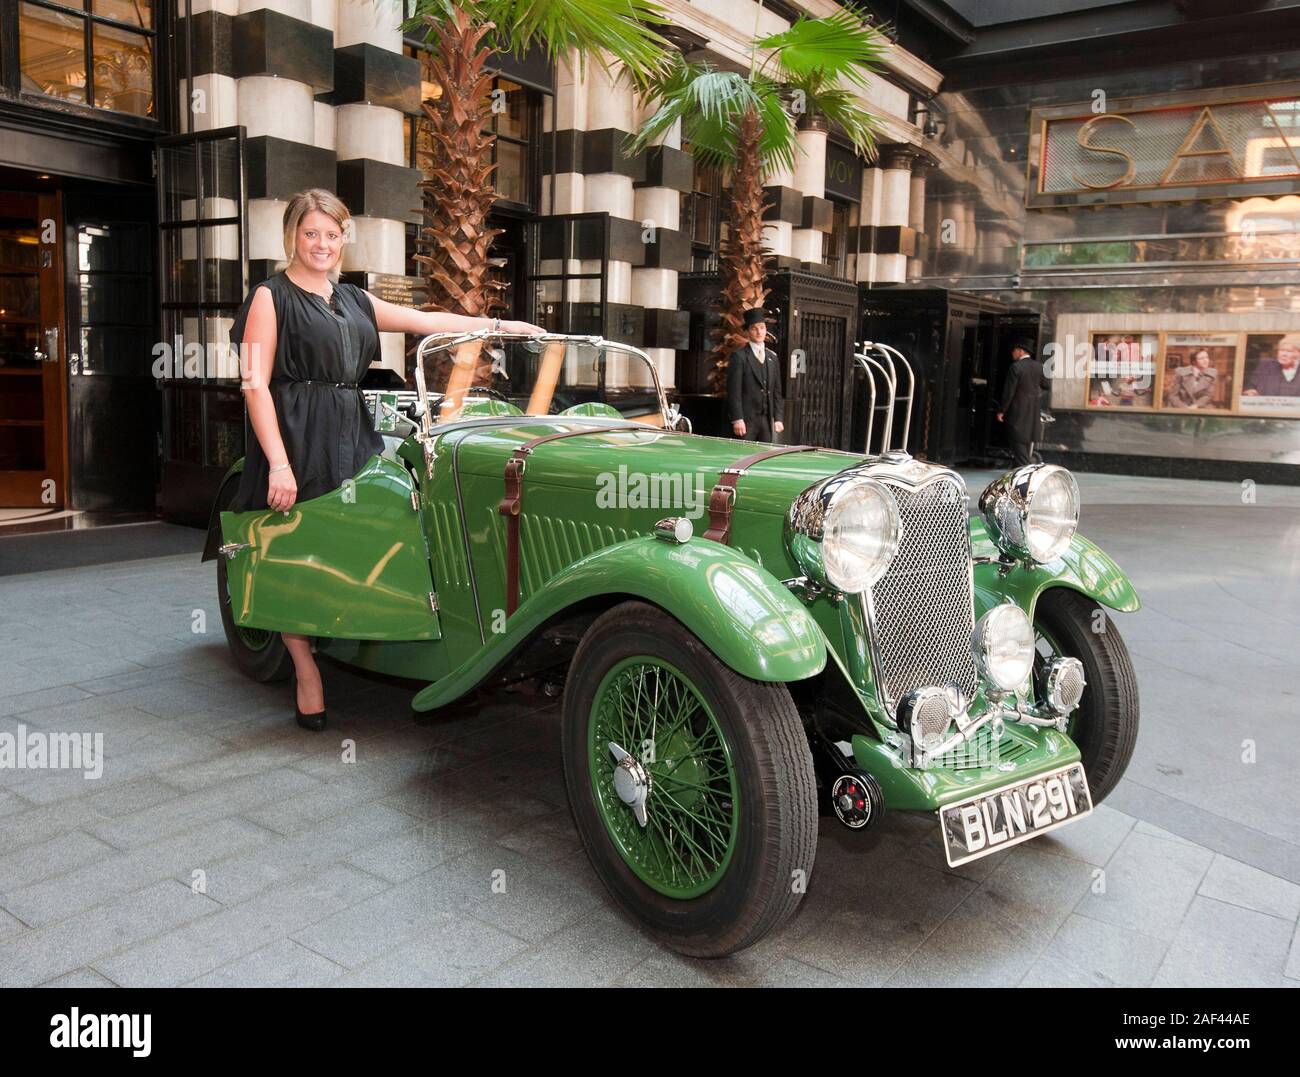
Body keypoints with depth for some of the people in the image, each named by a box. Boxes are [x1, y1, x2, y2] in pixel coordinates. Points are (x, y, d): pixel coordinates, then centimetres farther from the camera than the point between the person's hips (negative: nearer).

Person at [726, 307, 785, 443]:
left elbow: (777, 391, 15)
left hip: (767, 420, 5)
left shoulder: (772, 357, 15)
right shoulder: (739, 356, -2)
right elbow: (734, 391, -8)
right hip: (746, 420, -5)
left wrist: (778, 418, 8)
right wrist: (737, 419, -15)